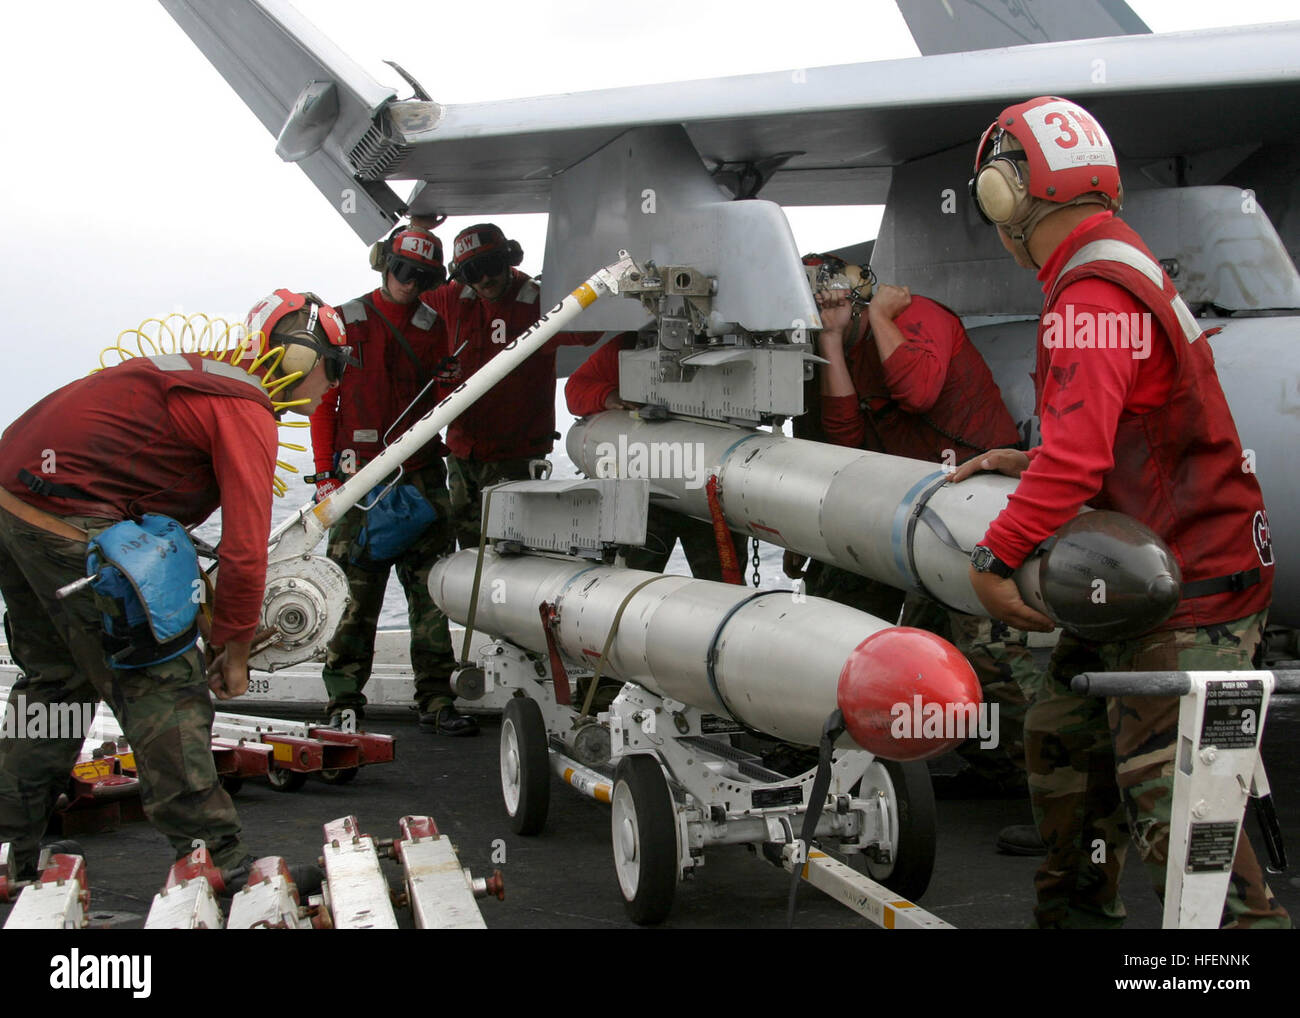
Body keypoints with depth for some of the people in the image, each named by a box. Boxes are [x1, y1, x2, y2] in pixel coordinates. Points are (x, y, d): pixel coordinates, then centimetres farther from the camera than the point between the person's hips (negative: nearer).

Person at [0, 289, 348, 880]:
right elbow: (245, 547, -13)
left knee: (60, 681, 23)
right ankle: (215, 861, 4)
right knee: (162, 688, -1)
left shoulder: (201, 375, 21)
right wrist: (235, 649, -1)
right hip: (74, 524, -10)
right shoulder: (245, 410, -8)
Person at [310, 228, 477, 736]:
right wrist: (325, 471, 0)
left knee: (429, 588, -2)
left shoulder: (432, 326, 13)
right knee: (363, 588, -3)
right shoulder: (346, 322, 6)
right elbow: (324, 400, 6)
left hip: (420, 471, 2)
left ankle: (435, 699, 2)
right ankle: (344, 699, 6)